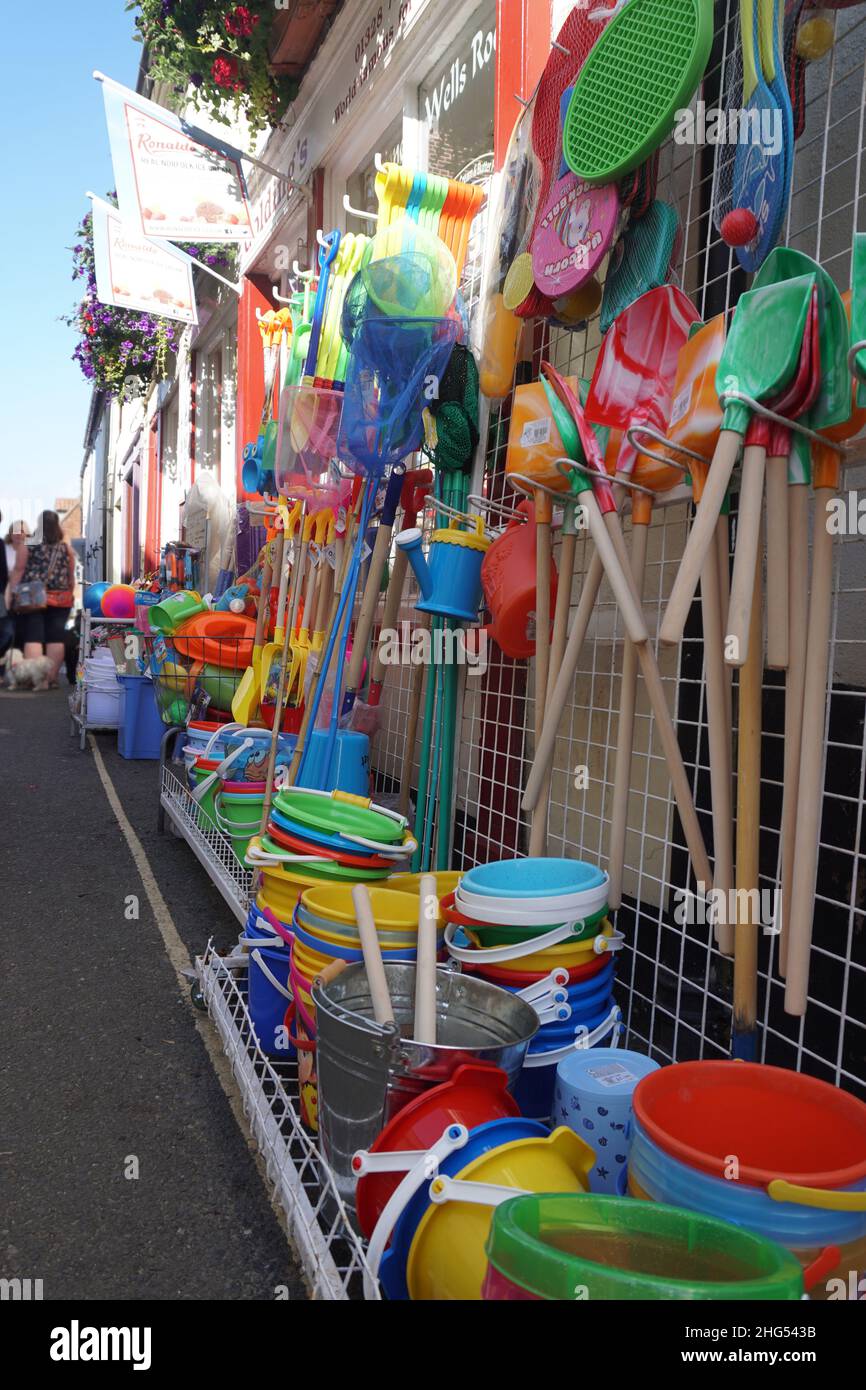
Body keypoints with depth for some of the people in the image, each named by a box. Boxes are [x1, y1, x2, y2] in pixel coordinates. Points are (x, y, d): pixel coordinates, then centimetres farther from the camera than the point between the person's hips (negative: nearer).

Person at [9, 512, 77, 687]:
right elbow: (71, 575, 9)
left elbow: (19, 570, -3)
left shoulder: (28, 543, -1)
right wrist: (69, 594, 18)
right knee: (55, 638, 5)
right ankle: (52, 676, 6)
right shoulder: (66, 546, 6)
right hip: (60, 599, 2)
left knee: (33, 636, -1)